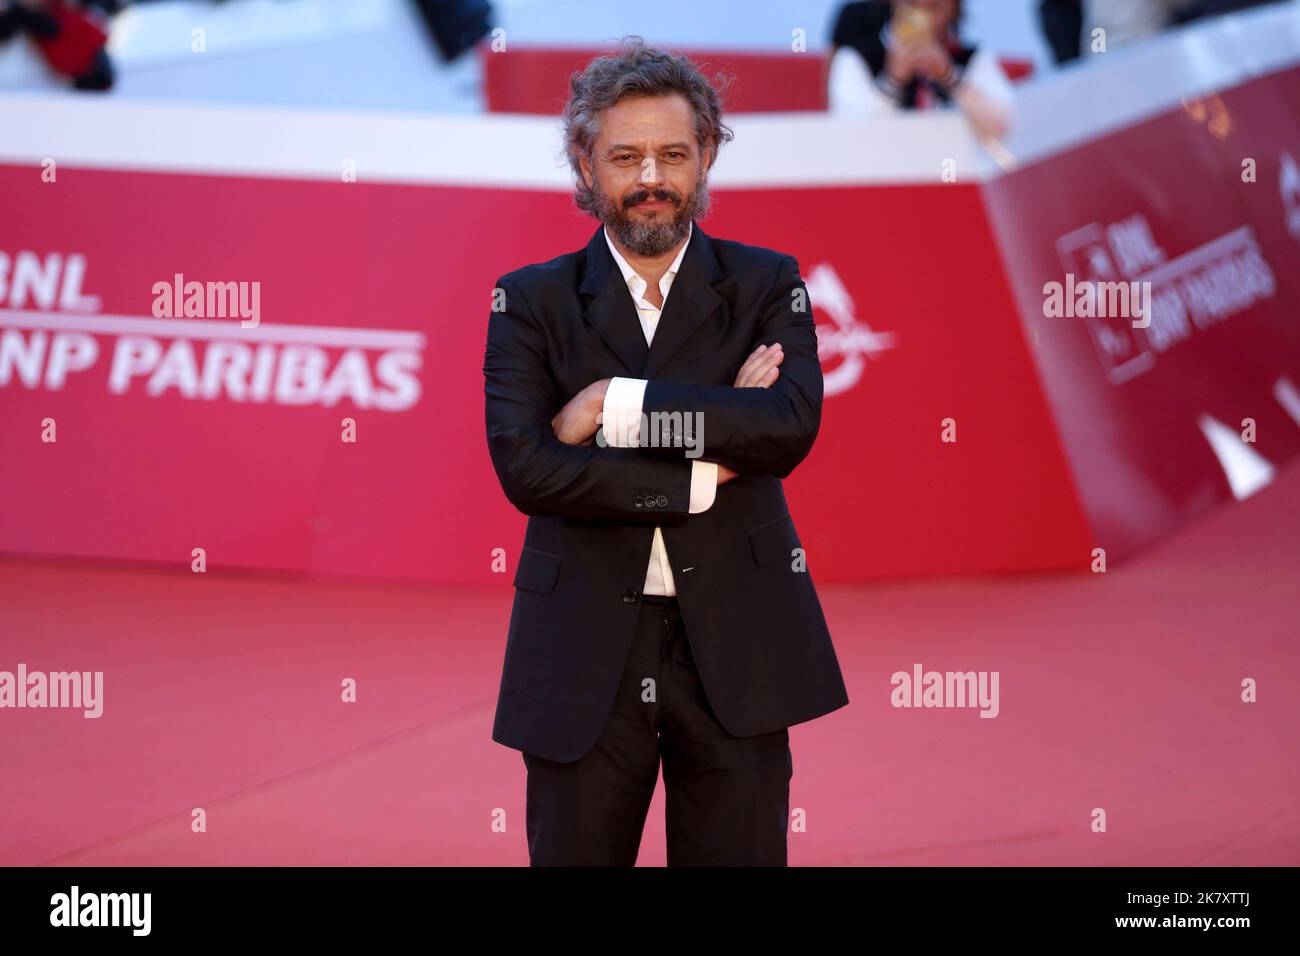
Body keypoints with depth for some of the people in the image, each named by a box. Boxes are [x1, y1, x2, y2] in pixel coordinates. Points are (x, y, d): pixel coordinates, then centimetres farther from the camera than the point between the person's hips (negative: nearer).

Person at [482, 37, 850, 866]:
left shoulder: (767, 285, 6)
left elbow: (791, 426, -13)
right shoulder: (531, 302, 4)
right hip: (584, 657, 0)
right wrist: (702, 475, -14)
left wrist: (618, 408, -15)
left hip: (732, 651, 0)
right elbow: (526, 468, -11)